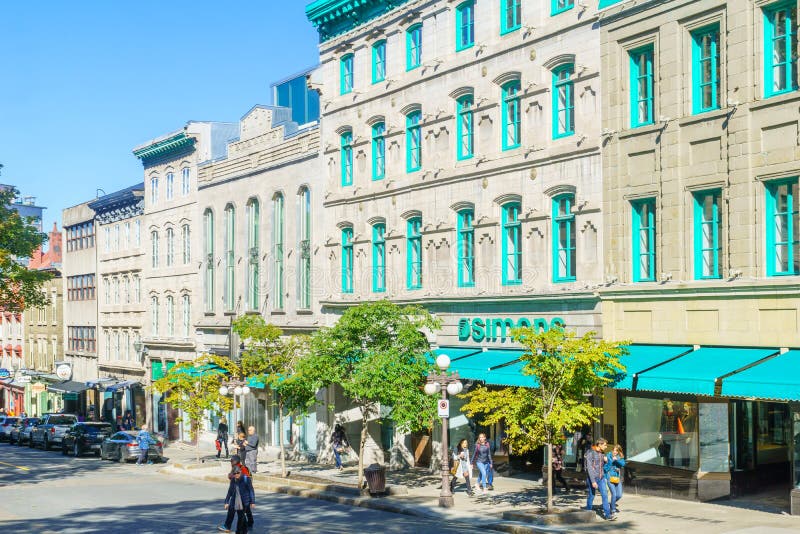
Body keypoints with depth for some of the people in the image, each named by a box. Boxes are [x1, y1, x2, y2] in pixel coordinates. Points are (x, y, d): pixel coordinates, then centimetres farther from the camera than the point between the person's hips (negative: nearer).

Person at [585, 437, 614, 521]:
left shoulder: (602, 453, 9)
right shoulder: (590, 453, -13)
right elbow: (589, 467, -17)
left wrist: (605, 461, -2)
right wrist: (593, 481, -22)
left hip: (601, 477, 5)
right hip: (592, 478, -5)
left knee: (605, 495, -5)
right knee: (591, 496, 5)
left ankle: (607, 515, -7)